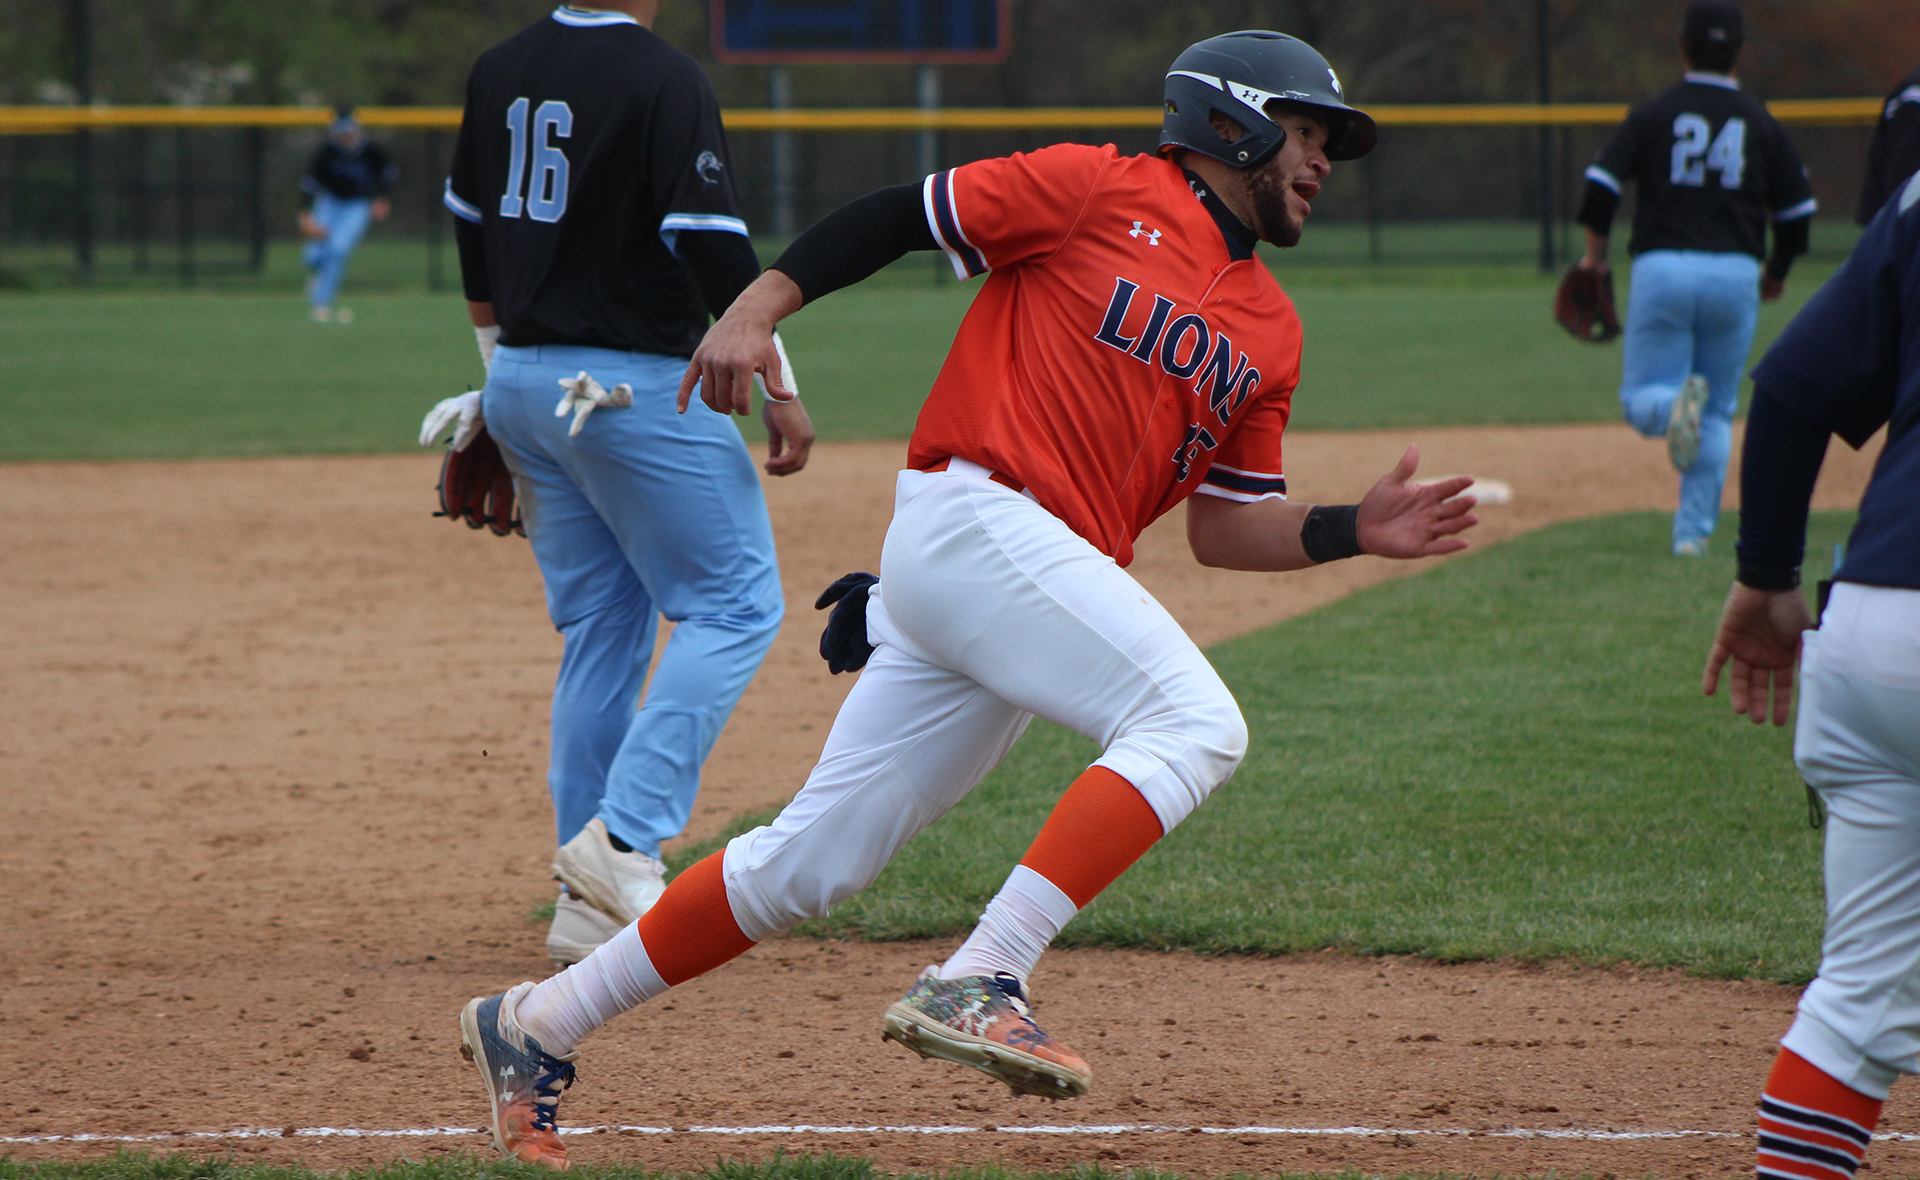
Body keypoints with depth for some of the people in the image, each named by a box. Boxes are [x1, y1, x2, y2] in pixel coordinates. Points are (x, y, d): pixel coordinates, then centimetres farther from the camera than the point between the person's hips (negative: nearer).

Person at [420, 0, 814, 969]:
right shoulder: (663, 80, -14)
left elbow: (470, 226, 18)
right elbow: (714, 248, -18)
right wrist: (777, 389, -12)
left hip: (525, 382, 8)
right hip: (637, 384, -8)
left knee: (602, 627, 13)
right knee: (734, 603, 2)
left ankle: (589, 907, 10)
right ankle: (623, 837, -11)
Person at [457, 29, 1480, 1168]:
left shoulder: (1269, 331, 21)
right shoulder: (1101, 190, 2)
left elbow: (1225, 526, 22)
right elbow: (900, 215, 2)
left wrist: (1354, 530, 7)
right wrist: (759, 307, -9)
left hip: (1056, 575, 8)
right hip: (975, 517, -8)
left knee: (810, 862, 6)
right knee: (1194, 720, -24)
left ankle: (537, 1028, 14)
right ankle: (978, 986, -32)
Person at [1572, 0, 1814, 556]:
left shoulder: (1653, 114, 3)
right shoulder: (1761, 124, 7)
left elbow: (1602, 182, -7)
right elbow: (1797, 208, 8)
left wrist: (1596, 252, 7)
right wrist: (1777, 273, 24)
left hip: (1662, 269, -1)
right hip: (1735, 273, 1)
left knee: (1641, 400, 8)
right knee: (1718, 415, 12)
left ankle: (1676, 404, -27)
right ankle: (1694, 530, 5)